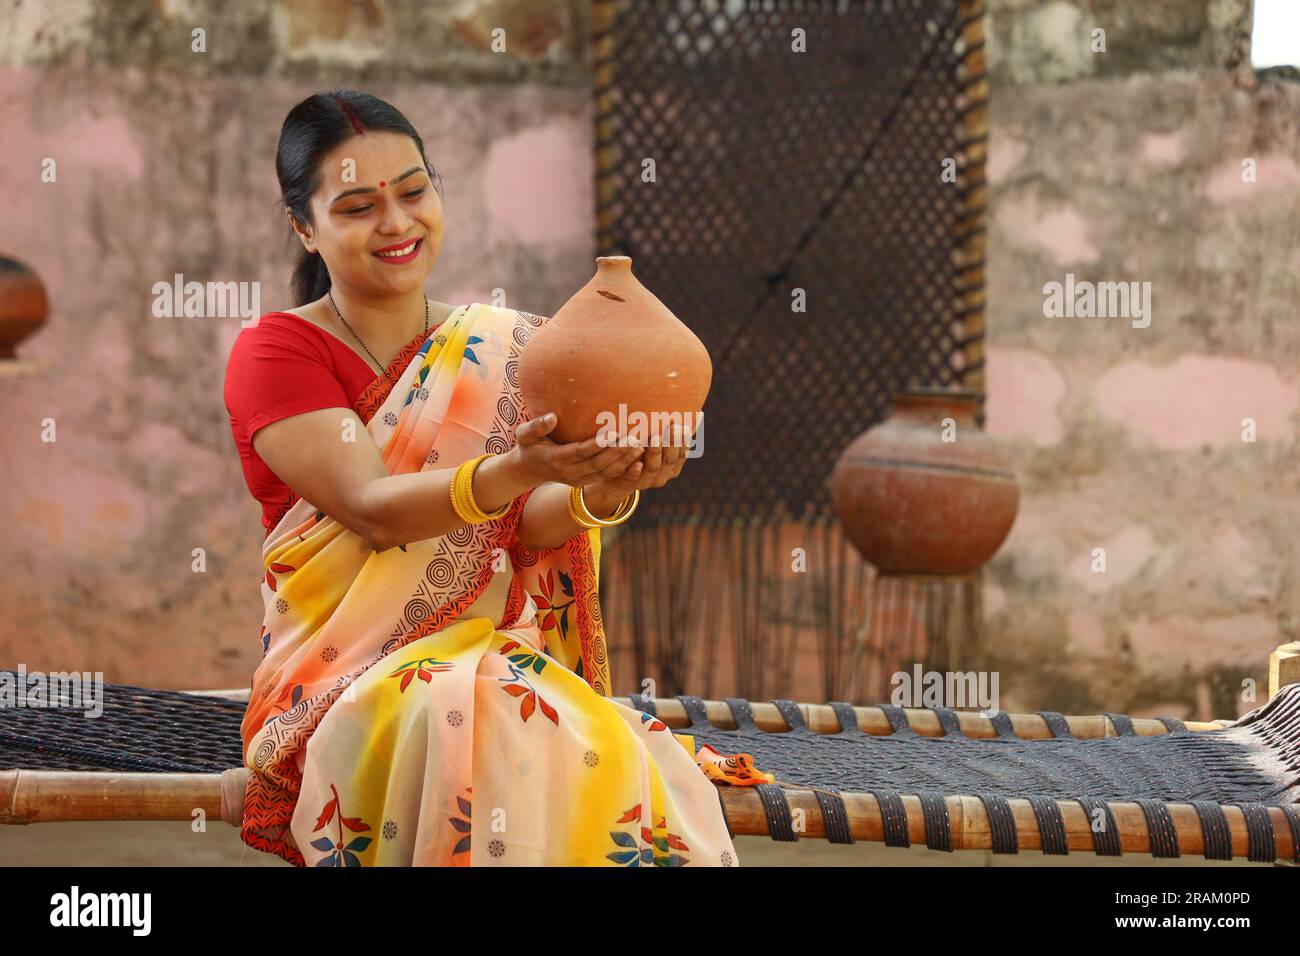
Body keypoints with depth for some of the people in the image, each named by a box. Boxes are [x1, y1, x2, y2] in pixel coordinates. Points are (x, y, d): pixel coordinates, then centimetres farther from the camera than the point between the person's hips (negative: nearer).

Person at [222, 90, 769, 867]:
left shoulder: (502, 353, 12)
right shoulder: (275, 353, 0)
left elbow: (532, 528, -4)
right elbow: (374, 510, -16)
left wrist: (608, 488, -27)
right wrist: (517, 470, -35)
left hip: (497, 652, 3)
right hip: (347, 677, -2)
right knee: (464, 717, -38)